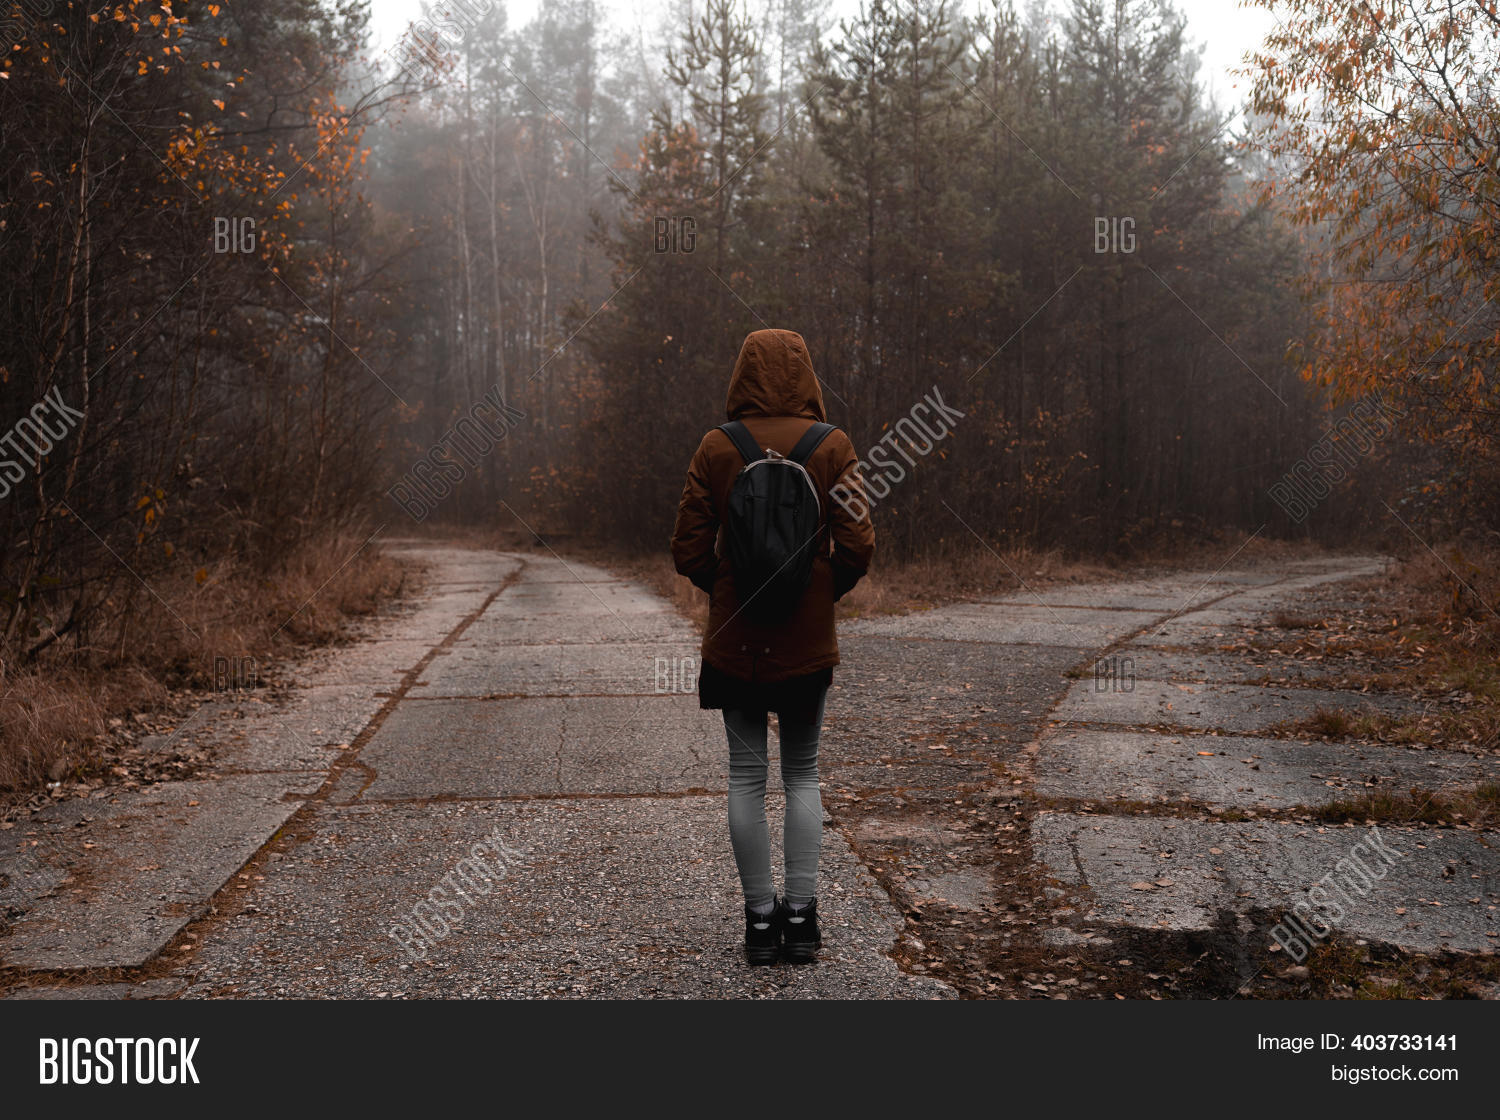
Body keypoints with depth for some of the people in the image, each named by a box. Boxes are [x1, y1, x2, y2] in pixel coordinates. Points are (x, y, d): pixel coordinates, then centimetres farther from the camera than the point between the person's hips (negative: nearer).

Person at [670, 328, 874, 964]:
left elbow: (689, 551, -5)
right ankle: (801, 915, 8)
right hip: (808, 639, 0)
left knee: (746, 775, 8)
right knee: (801, 774, 12)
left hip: (734, 639, 0)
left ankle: (760, 919, 10)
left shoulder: (716, 448, -5)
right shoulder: (831, 446, -5)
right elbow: (856, 546, -8)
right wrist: (824, 593, 10)